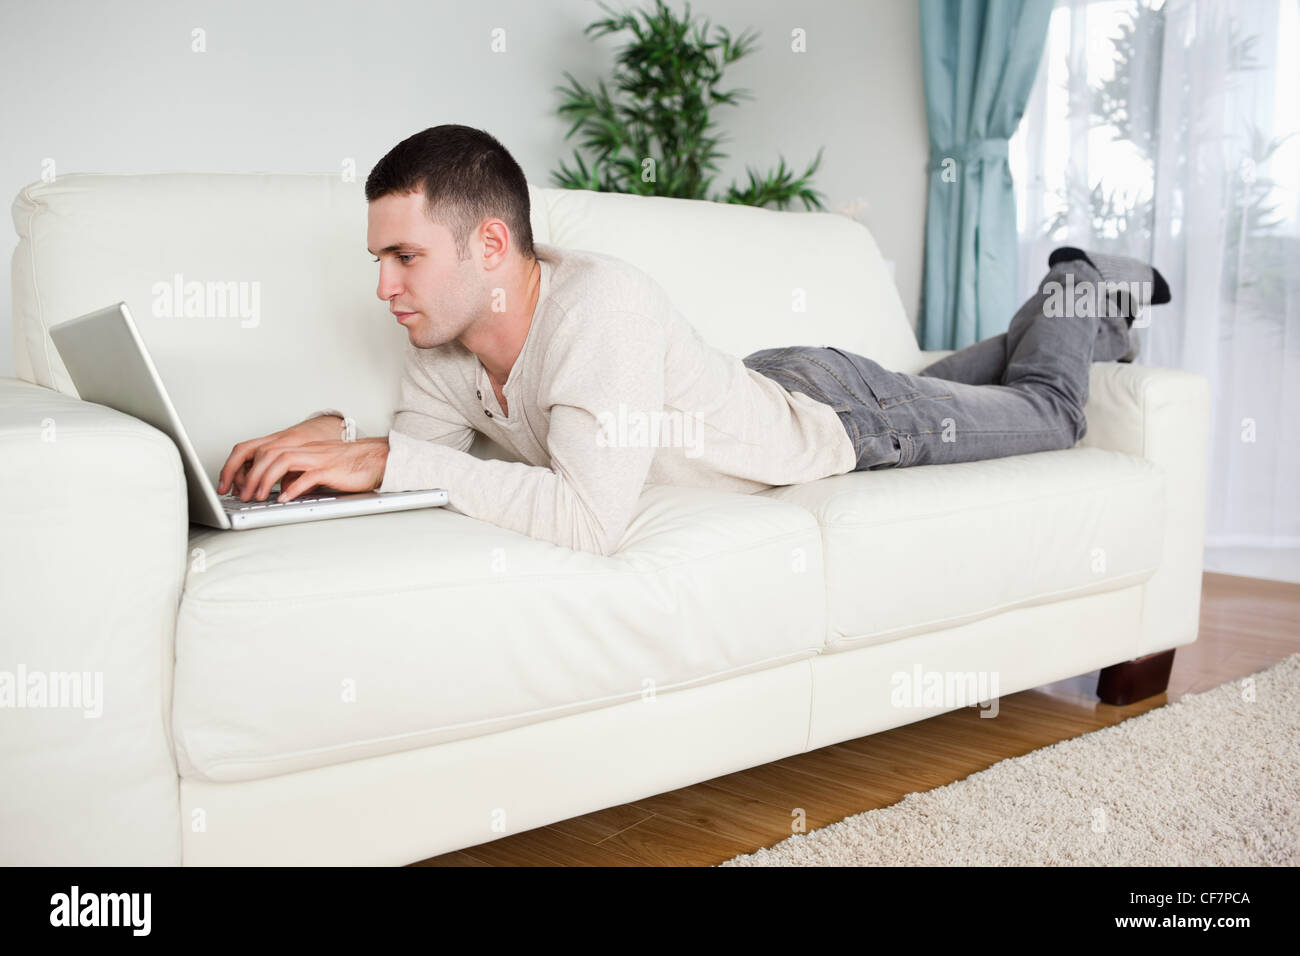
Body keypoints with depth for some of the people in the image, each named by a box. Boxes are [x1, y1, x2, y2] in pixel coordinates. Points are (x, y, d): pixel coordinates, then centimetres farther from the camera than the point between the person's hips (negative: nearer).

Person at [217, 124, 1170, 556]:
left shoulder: (600, 301, -43)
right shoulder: (442, 339, -20)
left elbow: (591, 516, -50)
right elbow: (424, 440, -9)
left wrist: (393, 459, -49)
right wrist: (332, 435, -29)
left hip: (841, 411, -6)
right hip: (769, 385, 6)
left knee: (1048, 409, 19)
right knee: (944, 381, 35)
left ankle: (1084, 293, 45)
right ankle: (1050, 312, 58)